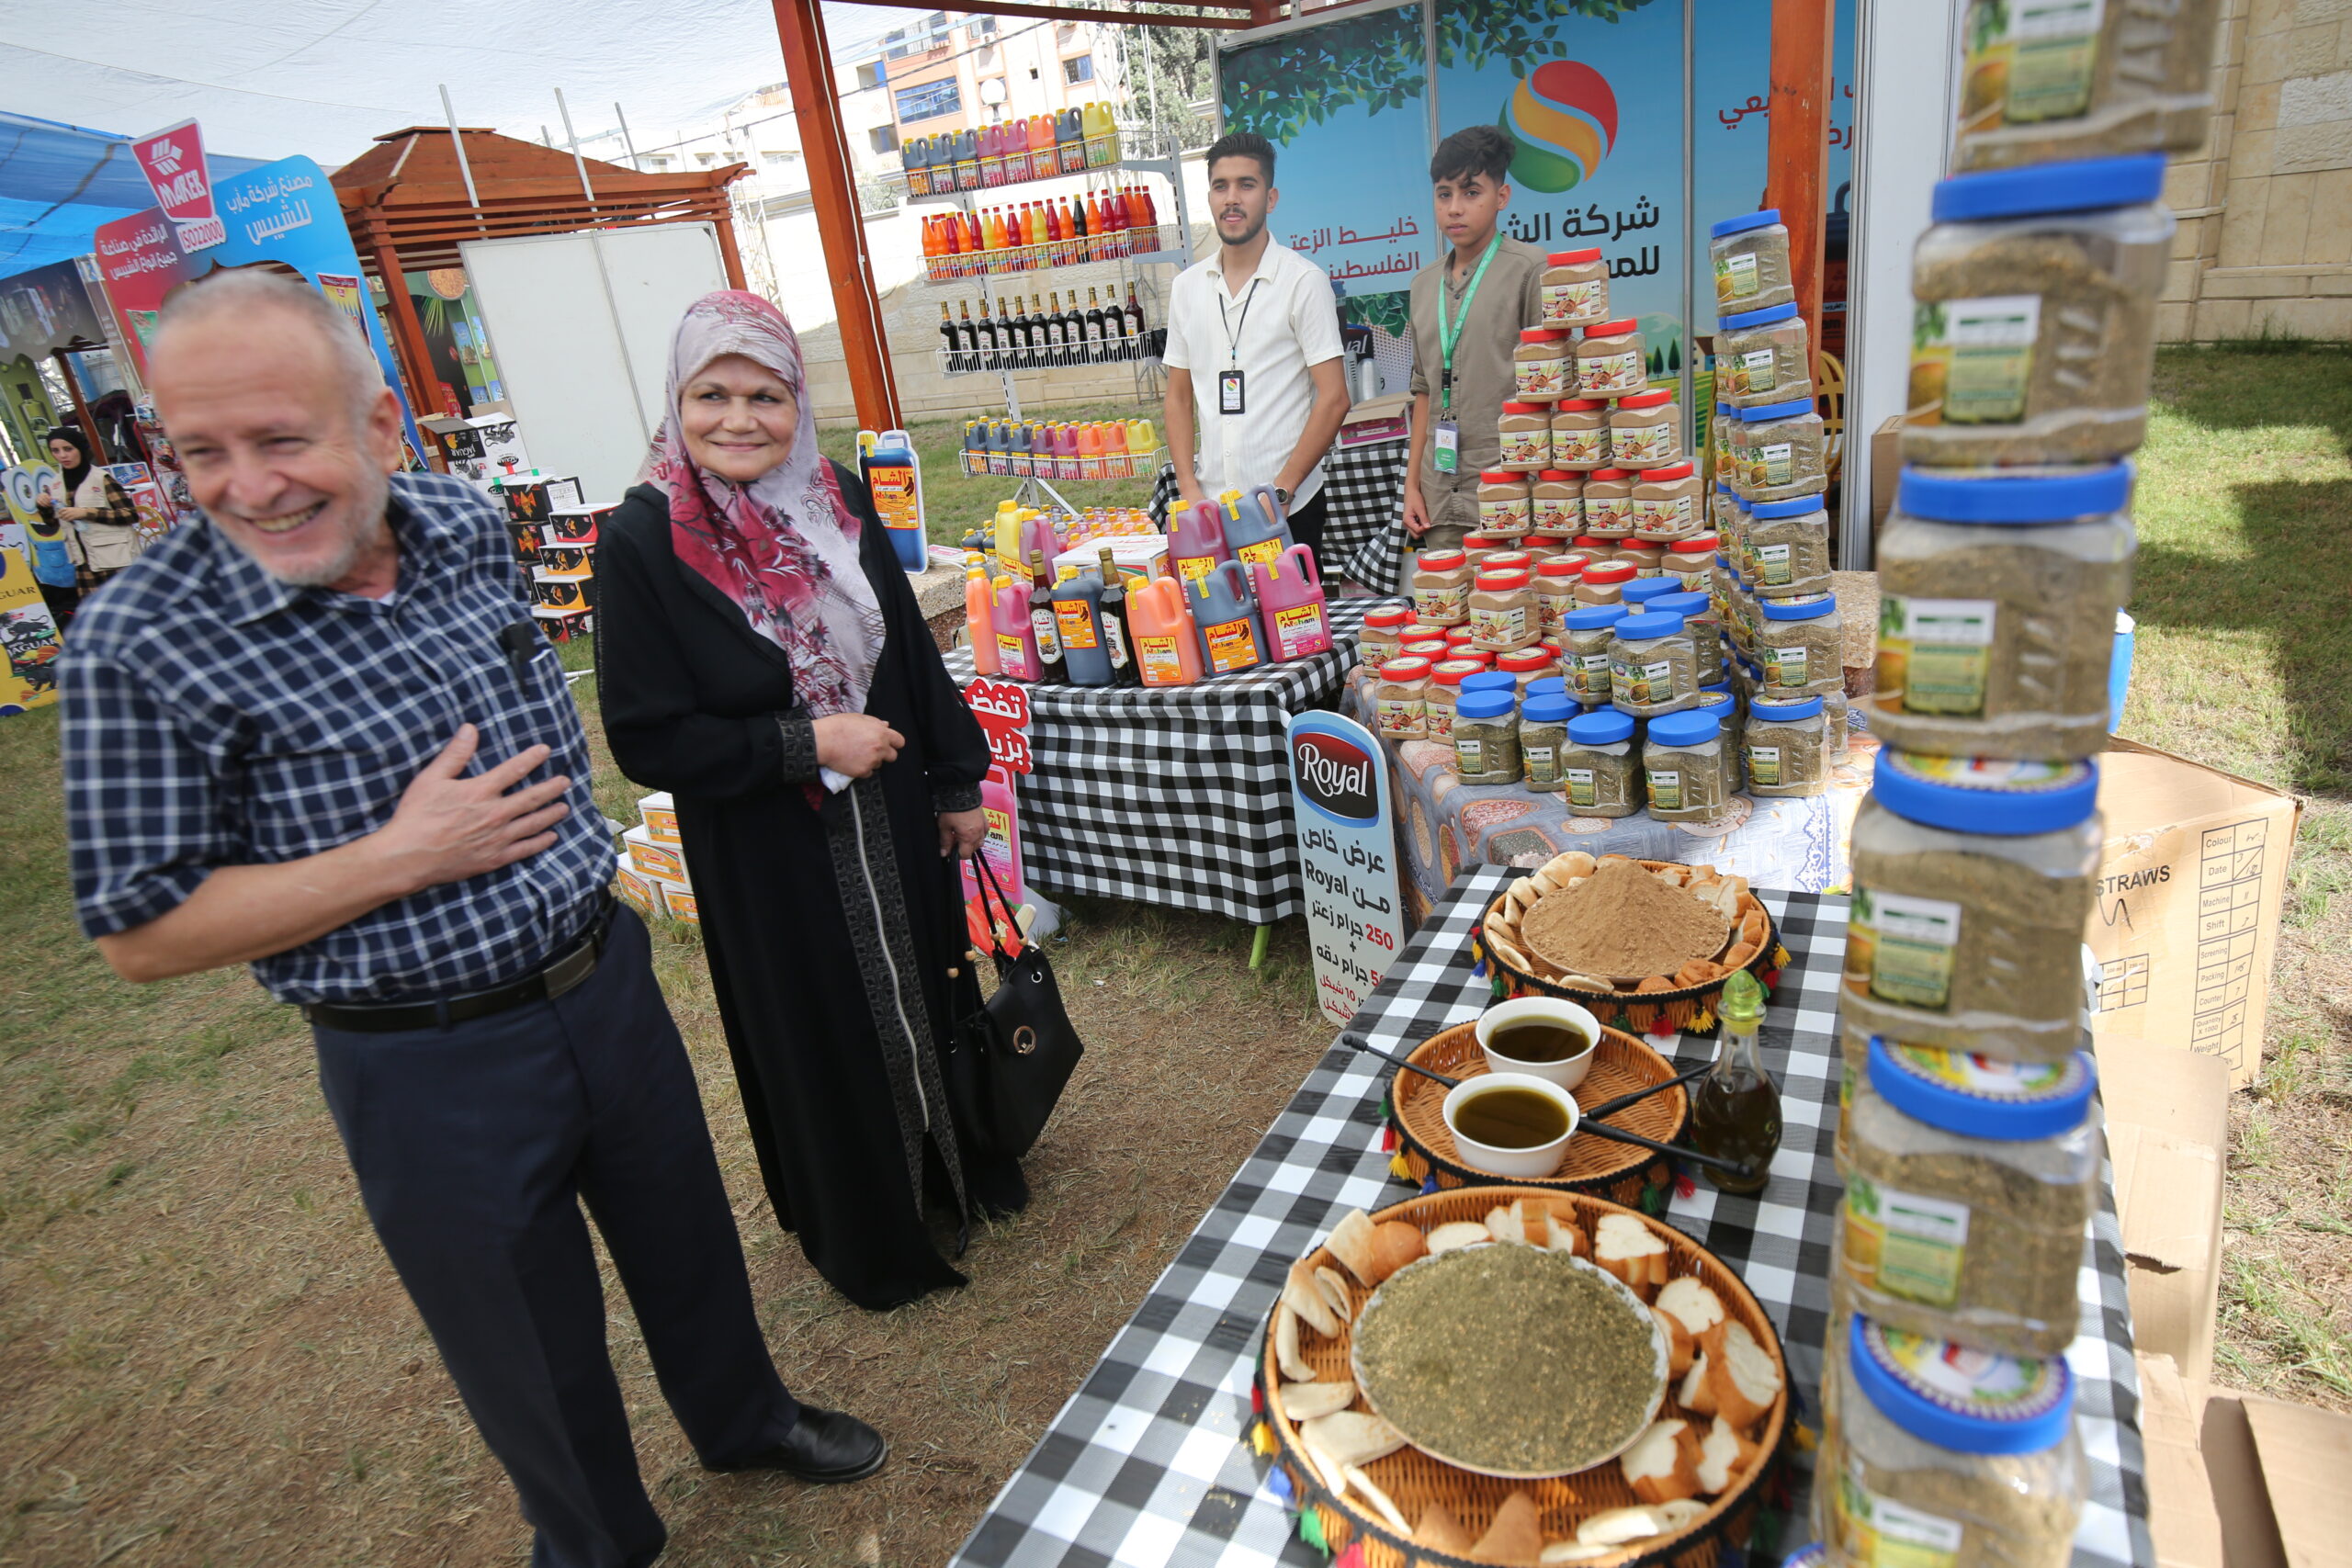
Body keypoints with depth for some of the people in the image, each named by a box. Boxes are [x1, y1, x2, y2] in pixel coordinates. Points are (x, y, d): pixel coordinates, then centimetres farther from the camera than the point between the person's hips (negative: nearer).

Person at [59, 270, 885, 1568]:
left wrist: (578, 861, 5)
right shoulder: (144, 644, -19)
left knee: (686, 1235, 25)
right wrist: (404, 856, -22)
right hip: (429, 1065, -4)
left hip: (606, 979, 5)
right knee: (530, 1346, 18)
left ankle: (743, 1419, 54)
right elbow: (142, 935, -15)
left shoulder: (468, 527, -4)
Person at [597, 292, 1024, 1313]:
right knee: (824, 1035, 12)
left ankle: (957, 1160, 48)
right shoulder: (642, 541, -16)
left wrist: (958, 782, 8)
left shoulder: (837, 502, -2)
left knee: (924, 987, 20)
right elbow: (645, 739, -16)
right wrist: (806, 744, -21)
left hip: (892, 824, 5)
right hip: (769, 855, -4)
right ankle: (868, 1237, 38)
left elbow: (912, 653, 6)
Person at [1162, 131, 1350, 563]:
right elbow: (1179, 398, 13)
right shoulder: (1186, 287, 10)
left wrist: (1280, 491, -13)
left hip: (1289, 508, -3)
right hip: (1209, 507, 4)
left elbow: (1333, 398, -7)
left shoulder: (1303, 280, -3)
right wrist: (1189, 488, 0)